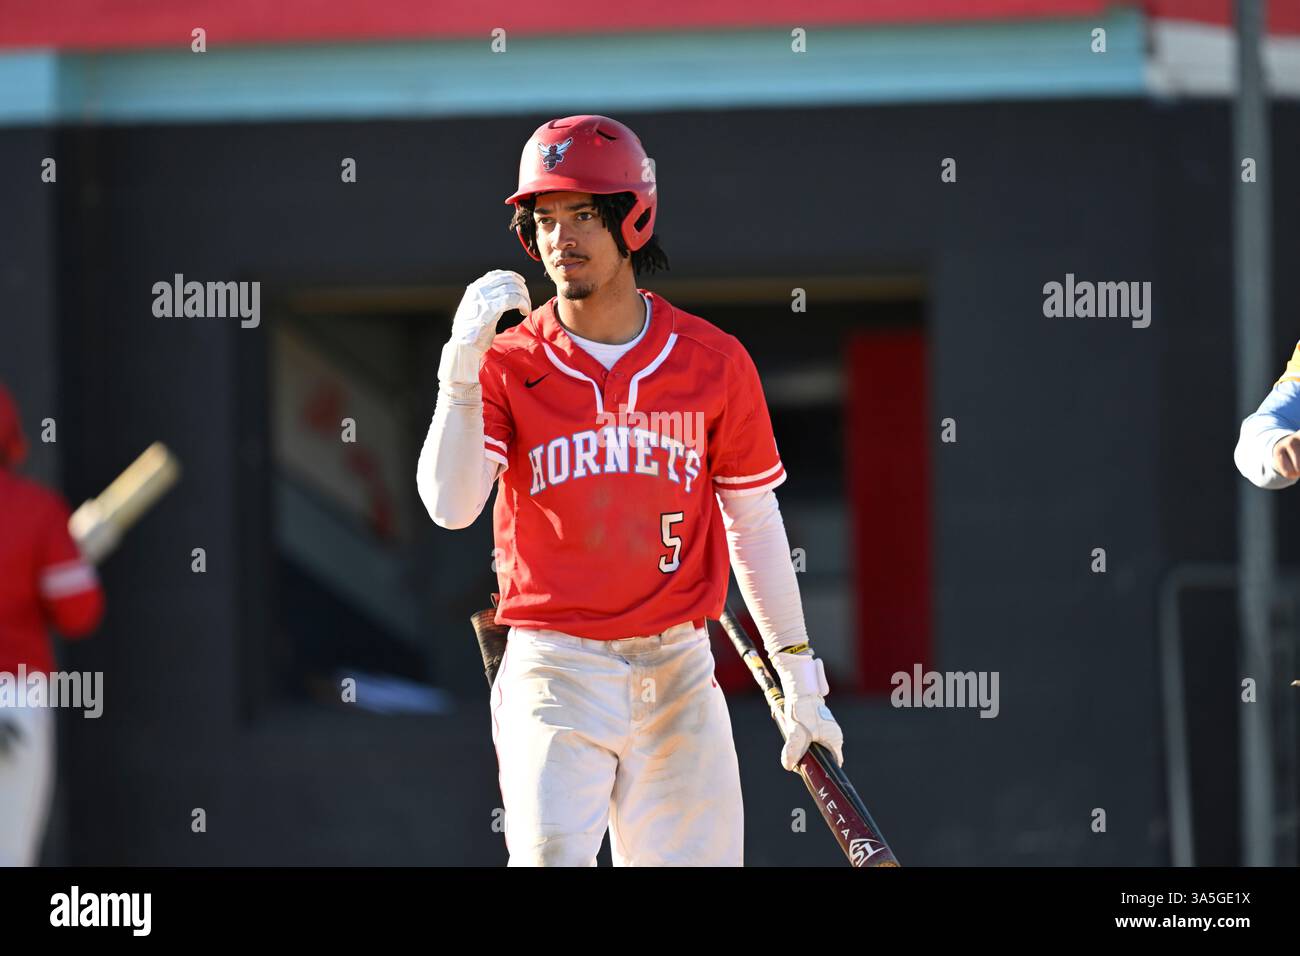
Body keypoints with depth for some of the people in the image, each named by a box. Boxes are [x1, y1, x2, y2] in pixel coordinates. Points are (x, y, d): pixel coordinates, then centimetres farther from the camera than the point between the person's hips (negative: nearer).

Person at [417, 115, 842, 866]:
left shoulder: (714, 361, 3)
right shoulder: (508, 365, 0)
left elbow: (754, 521, 10)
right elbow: (450, 507, -13)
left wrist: (800, 678, 9)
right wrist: (463, 367, -22)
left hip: (678, 675, 2)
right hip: (554, 676, -2)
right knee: (550, 855, -18)